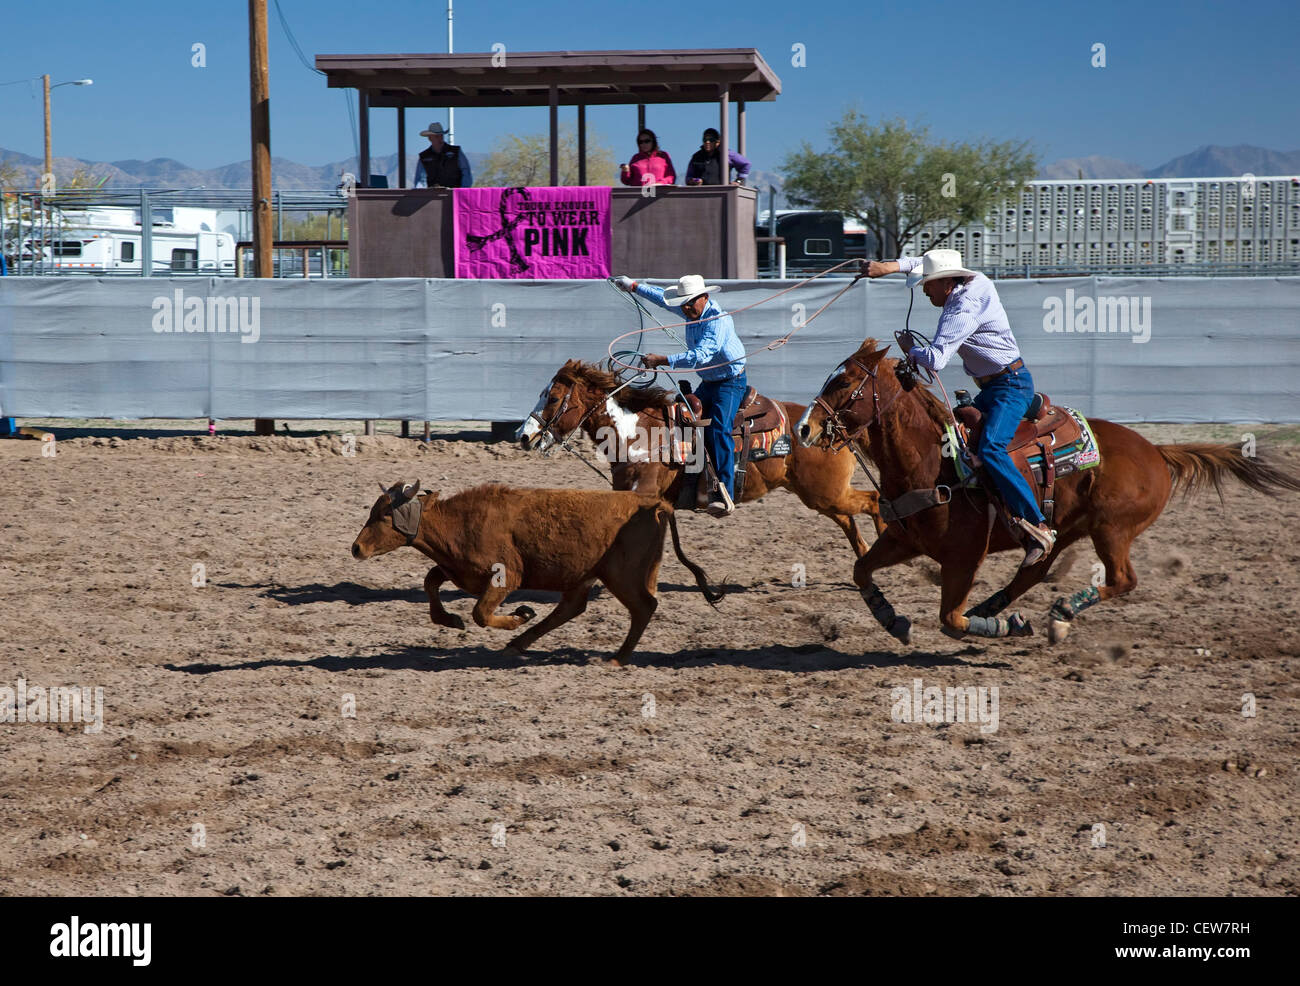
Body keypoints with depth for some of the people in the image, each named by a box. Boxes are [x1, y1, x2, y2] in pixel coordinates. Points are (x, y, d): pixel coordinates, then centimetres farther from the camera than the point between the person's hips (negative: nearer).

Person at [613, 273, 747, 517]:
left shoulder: (718, 320, -26)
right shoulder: (692, 311, 2)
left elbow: (700, 355, -37)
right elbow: (663, 298, 22)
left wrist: (662, 360, -39)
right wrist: (633, 286, 27)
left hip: (731, 382, -10)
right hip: (708, 382, 10)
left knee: (718, 430, -24)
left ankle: (726, 496, -33)